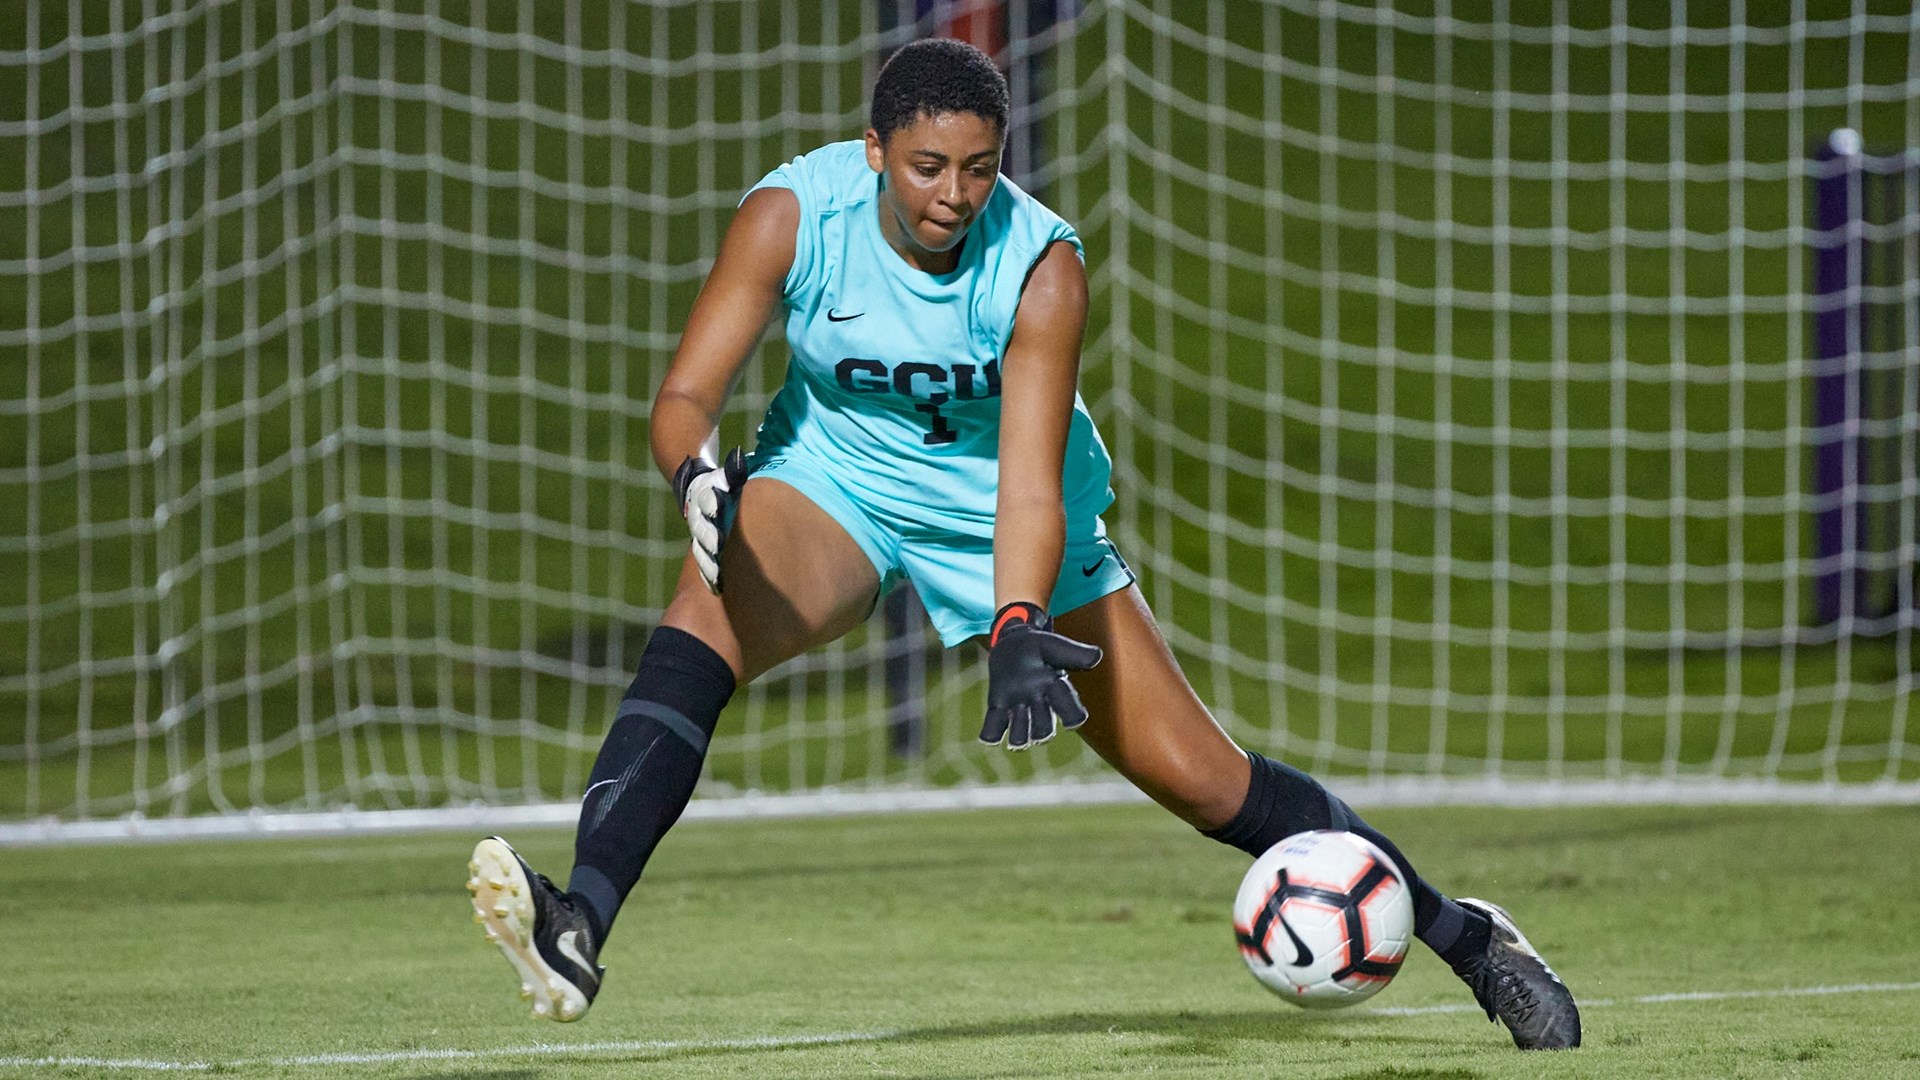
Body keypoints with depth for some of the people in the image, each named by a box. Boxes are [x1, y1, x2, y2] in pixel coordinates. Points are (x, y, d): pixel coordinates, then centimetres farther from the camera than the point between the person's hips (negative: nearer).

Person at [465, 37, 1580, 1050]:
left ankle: (1460, 932, 12)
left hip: (990, 504, -1)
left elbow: (1031, 486, -30)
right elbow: (686, 394, -21)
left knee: (1193, 771, -4)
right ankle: (579, 925, -43)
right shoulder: (791, 214, -22)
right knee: (705, 620, -32)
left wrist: (1020, 636, -47)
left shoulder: (1043, 267, -25)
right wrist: (700, 473, -44)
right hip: (834, 471, 1)